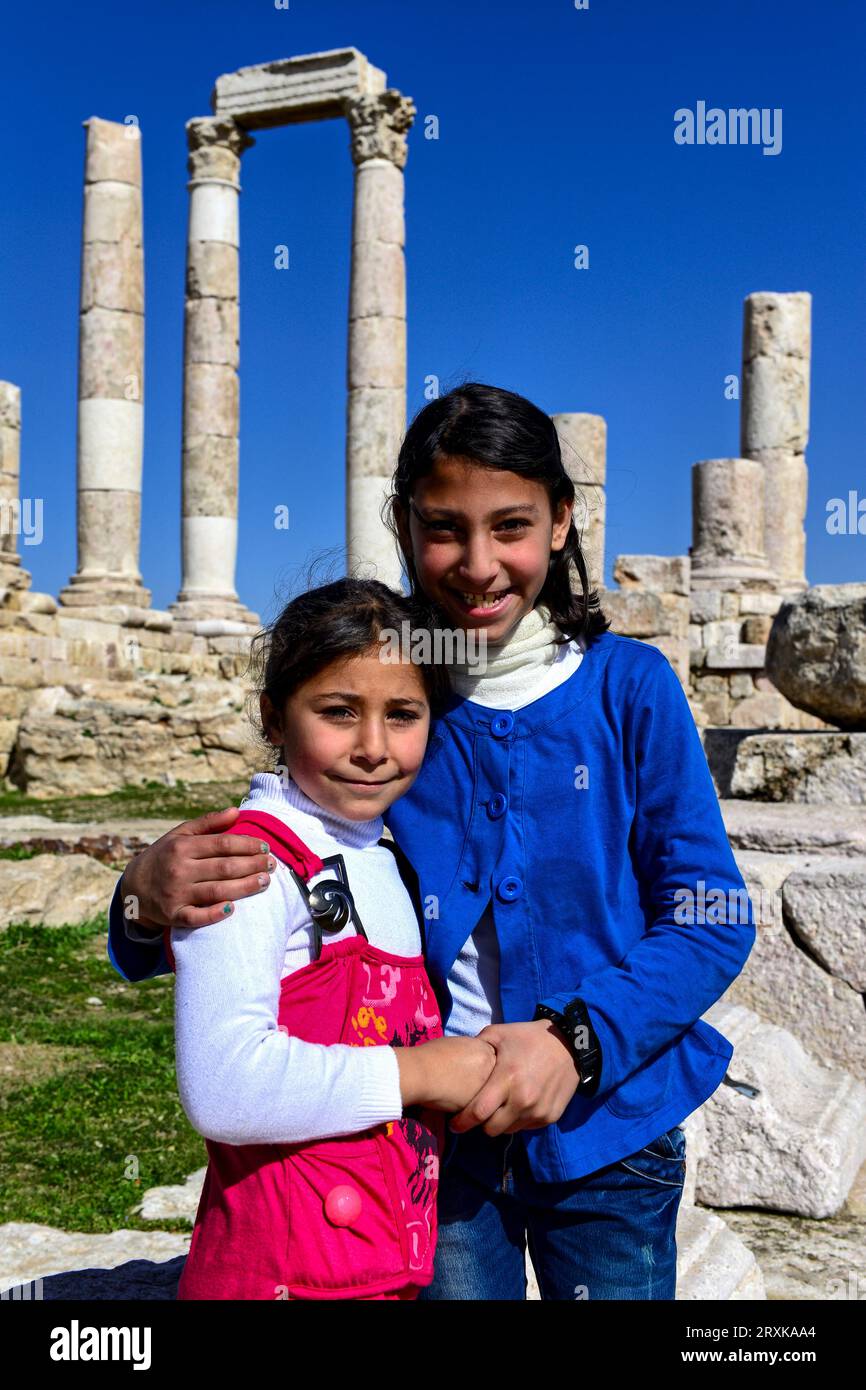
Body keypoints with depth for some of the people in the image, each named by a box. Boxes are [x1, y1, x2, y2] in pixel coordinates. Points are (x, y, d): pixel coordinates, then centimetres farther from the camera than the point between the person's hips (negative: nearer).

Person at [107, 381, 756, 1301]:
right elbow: (265, 896, -4)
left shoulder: (627, 685, -10)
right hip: (434, 1131, 1)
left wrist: (577, 1037, -24)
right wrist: (158, 889, -27)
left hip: (605, 1129, 0)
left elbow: (712, 918, -9)